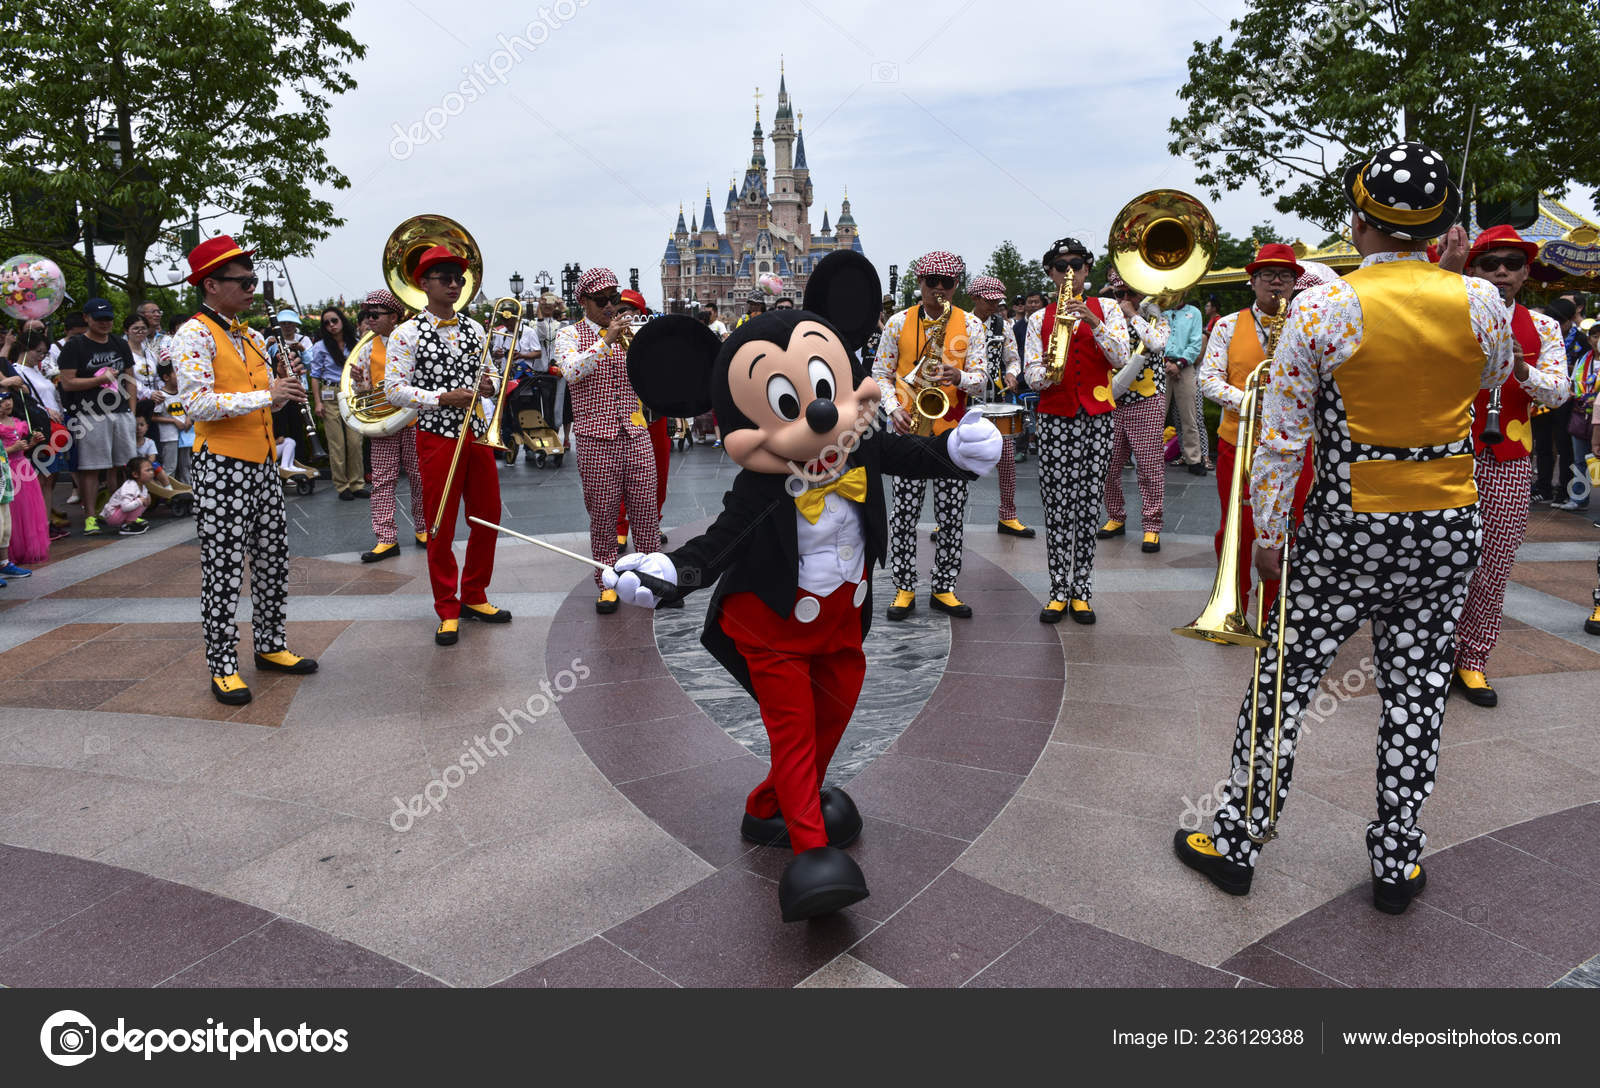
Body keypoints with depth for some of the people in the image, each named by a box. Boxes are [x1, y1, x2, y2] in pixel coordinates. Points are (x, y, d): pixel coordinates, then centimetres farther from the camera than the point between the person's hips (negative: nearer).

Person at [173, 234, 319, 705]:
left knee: (273, 558, 13)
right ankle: (223, 667, 6)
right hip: (221, 467, -8)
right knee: (223, 568, -2)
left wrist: (285, 389, 2)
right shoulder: (194, 335, -10)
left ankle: (271, 646, 26)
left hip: (262, 463, 8)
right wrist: (265, 395, -24)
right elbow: (196, 403, -20)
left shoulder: (251, 336, 16)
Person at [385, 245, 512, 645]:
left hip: (477, 434, 5)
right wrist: (444, 398, -18)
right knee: (441, 527, 2)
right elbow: (394, 389, -10)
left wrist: (490, 384, -4)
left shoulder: (474, 329, 10)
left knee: (488, 518, 9)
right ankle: (448, 610, 14)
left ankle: (474, 596, 26)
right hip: (437, 437, -5)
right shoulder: (407, 334, -5)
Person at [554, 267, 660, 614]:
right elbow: (571, 372, -18)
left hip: (636, 436, 3)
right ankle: (607, 584, 15)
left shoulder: (627, 331, 12)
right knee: (602, 516, 3)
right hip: (597, 441, -3)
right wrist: (606, 341, -22)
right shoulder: (570, 335, 3)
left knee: (646, 512, 4)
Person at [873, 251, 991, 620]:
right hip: (909, 428, -1)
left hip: (953, 428, 1)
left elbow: (981, 380, 2)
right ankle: (904, 589, 10)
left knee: (952, 513, 3)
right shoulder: (898, 323, 5)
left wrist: (960, 377, -20)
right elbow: (881, 375, 9)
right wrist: (894, 410, -7)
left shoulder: (971, 324, 6)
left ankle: (944, 589, 14)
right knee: (905, 510, 0)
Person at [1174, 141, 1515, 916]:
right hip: (1450, 525, 4)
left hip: (1348, 526, -3)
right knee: (1416, 689, 13)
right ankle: (1397, 865, 25)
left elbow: (1281, 437, -12)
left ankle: (1236, 844, 20)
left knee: (1283, 684, 8)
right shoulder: (1480, 301, -2)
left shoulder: (1322, 307, -13)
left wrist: (1268, 534, -2)